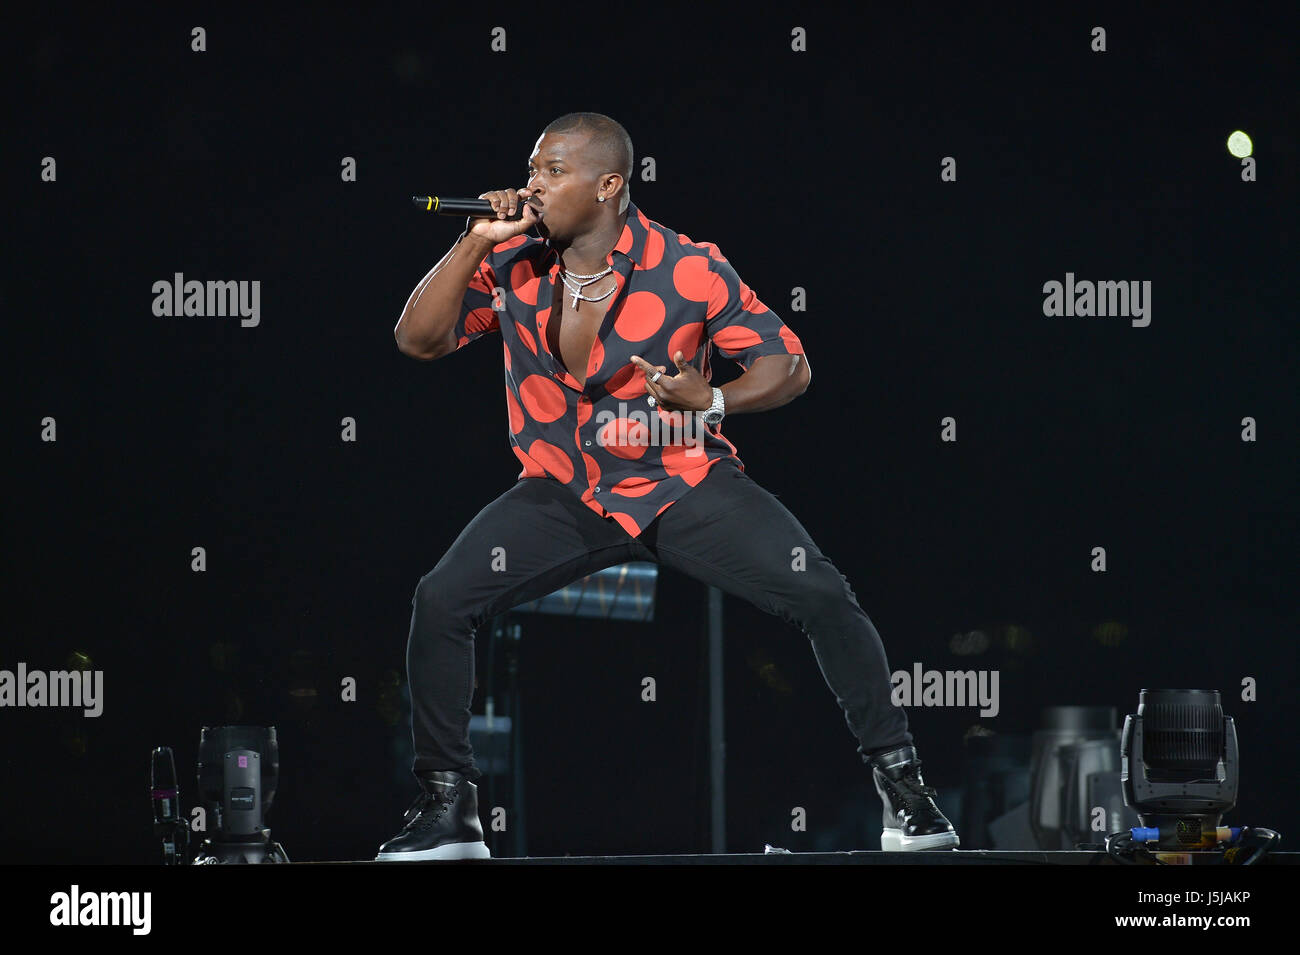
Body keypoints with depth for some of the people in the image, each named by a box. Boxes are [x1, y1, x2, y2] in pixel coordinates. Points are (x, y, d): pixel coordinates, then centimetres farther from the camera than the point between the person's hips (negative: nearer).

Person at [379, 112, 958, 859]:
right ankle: (448, 811, -2)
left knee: (822, 597, -20)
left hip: (685, 482, -2)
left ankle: (903, 787, -3)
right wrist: (475, 244, -17)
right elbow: (418, 340, -7)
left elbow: (790, 367, -8)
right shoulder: (513, 266, -4)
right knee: (441, 602, -17)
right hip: (566, 492, 3)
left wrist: (712, 400, -28)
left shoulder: (689, 271, -13)